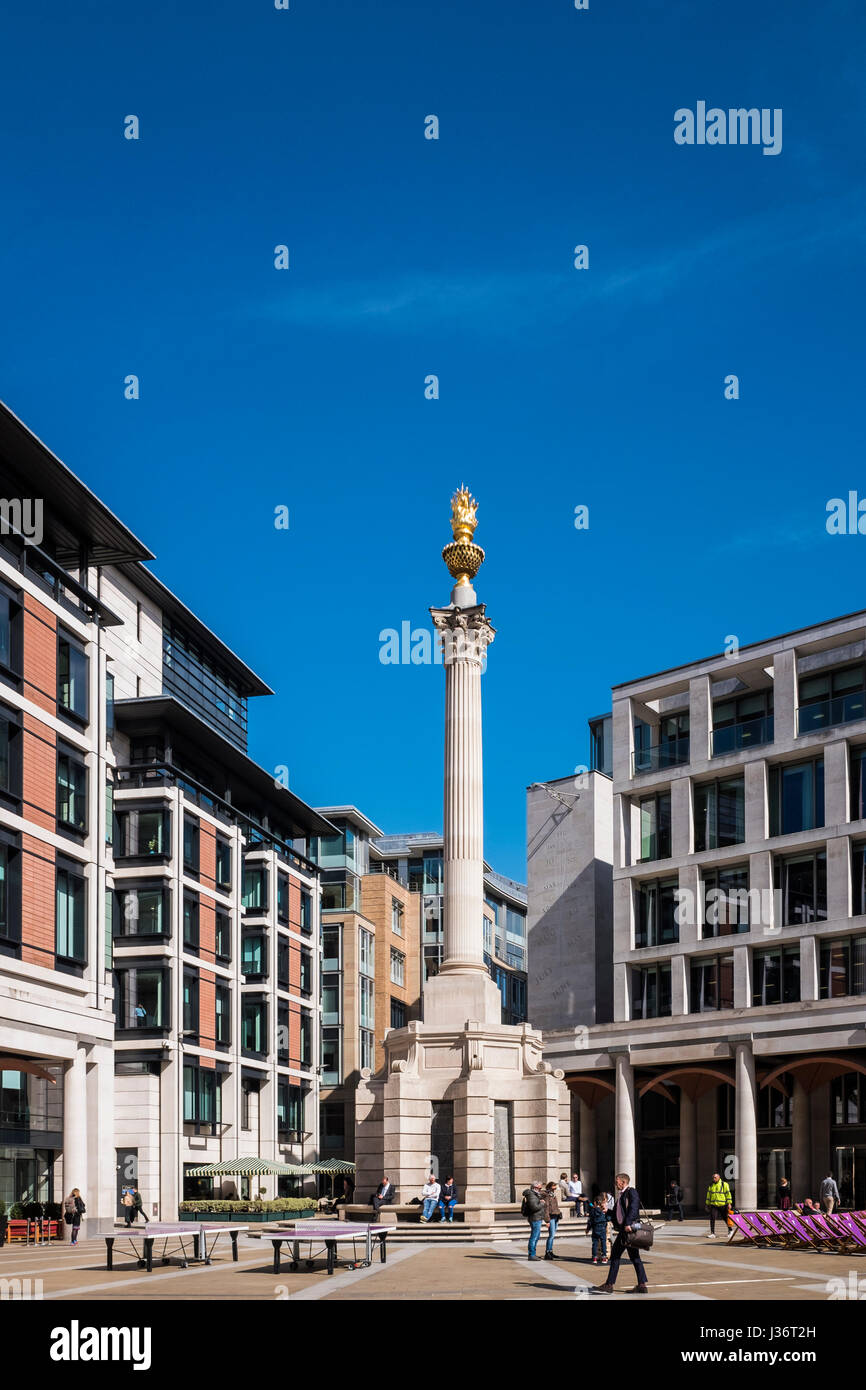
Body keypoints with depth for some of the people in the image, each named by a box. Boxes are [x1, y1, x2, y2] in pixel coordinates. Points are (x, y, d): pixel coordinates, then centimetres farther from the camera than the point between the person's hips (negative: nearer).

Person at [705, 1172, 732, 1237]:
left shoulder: (724, 1185, -3)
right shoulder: (711, 1185, 10)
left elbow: (728, 1194, -4)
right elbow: (708, 1195, 15)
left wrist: (729, 1203, -10)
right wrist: (708, 1204, 15)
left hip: (723, 1205, -3)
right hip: (714, 1205, 3)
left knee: (727, 1219, 10)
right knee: (712, 1218, -12)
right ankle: (712, 1234, -11)